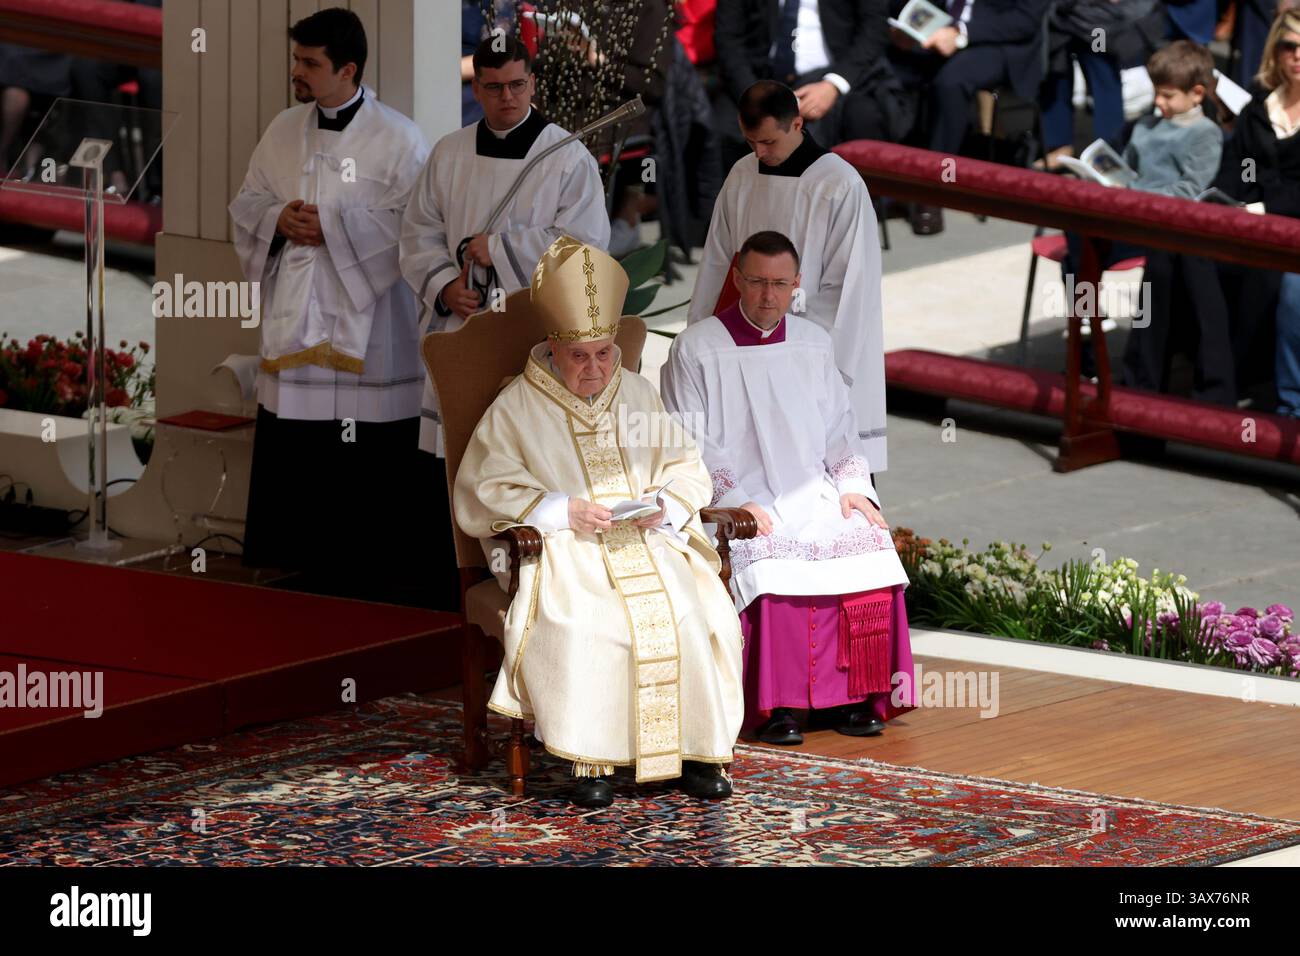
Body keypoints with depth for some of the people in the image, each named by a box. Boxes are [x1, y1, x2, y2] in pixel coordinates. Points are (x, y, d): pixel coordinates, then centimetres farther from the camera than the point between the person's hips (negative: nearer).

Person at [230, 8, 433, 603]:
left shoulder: (397, 140, -8)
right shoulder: (284, 132, 11)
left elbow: (413, 225, -14)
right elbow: (246, 204, 16)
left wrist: (333, 225, -18)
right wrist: (277, 219, -6)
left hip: (364, 327, -5)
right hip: (293, 322, 6)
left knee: (367, 464, -3)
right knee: (286, 456, 7)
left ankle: (362, 576, 7)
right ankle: (296, 560, 17)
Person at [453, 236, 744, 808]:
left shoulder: (638, 393, 17)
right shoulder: (516, 409, 4)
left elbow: (687, 470, 19)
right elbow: (481, 492, -5)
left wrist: (665, 504, -5)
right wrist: (561, 512, -15)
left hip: (647, 541, 3)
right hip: (563, 549, -3)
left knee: (688, 613, -25)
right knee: (580, 626, -34)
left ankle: (696, 746, -16)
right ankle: (591, 757, -26)